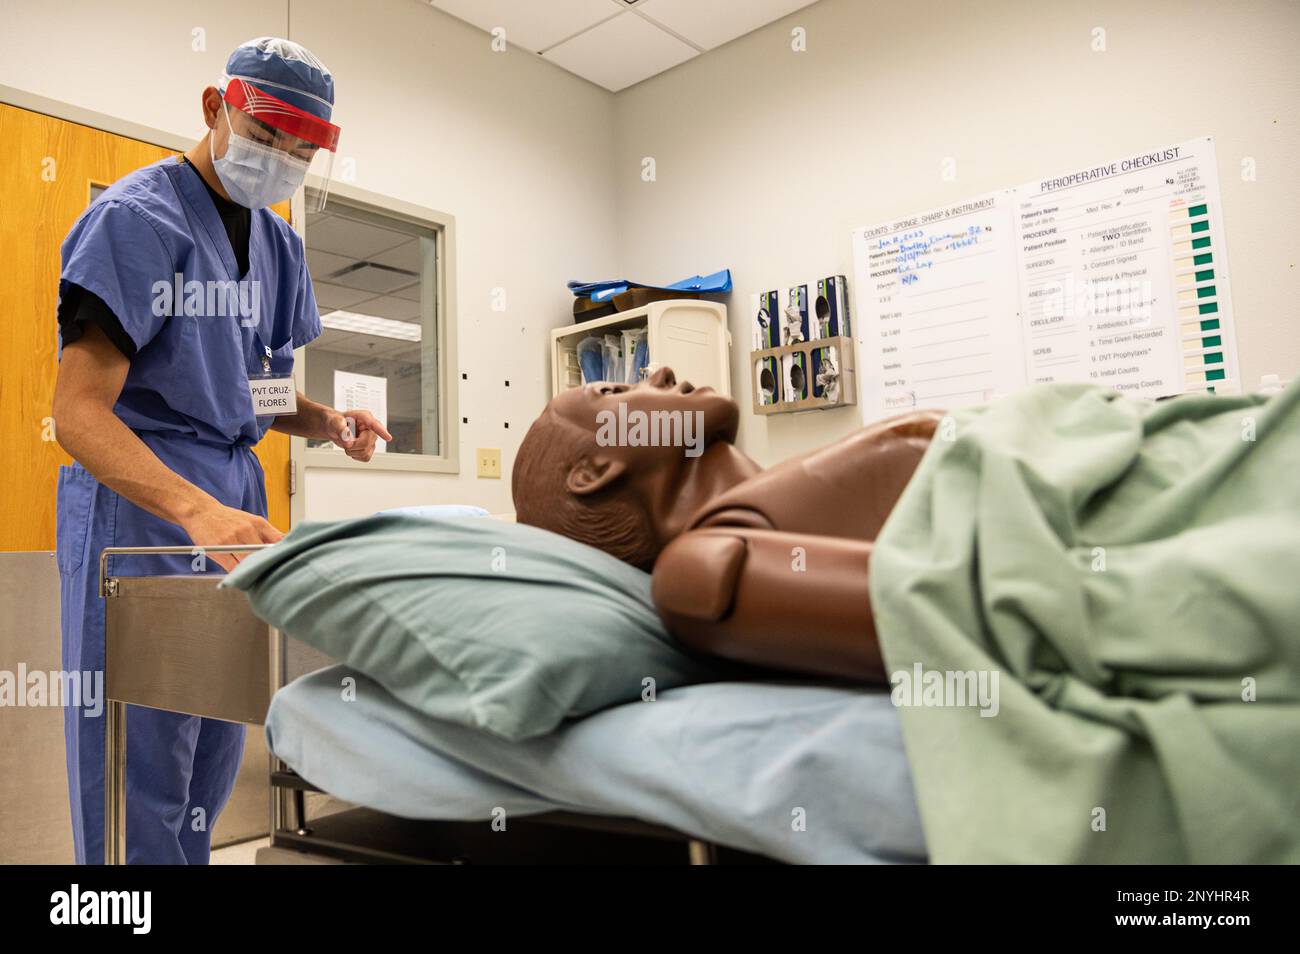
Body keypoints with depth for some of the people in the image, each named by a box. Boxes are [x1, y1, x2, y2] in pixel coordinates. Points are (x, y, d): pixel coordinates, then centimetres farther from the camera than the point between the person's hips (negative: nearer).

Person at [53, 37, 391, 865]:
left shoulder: (278, 243, 13)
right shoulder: (137, 218, -10)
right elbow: (79, 410, -18)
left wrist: (327, 421, -1)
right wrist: (197, 511, -34)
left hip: (236, 498, 7)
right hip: (140, 502, -7)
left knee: (216, 753, 14)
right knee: (141, 764, -2)